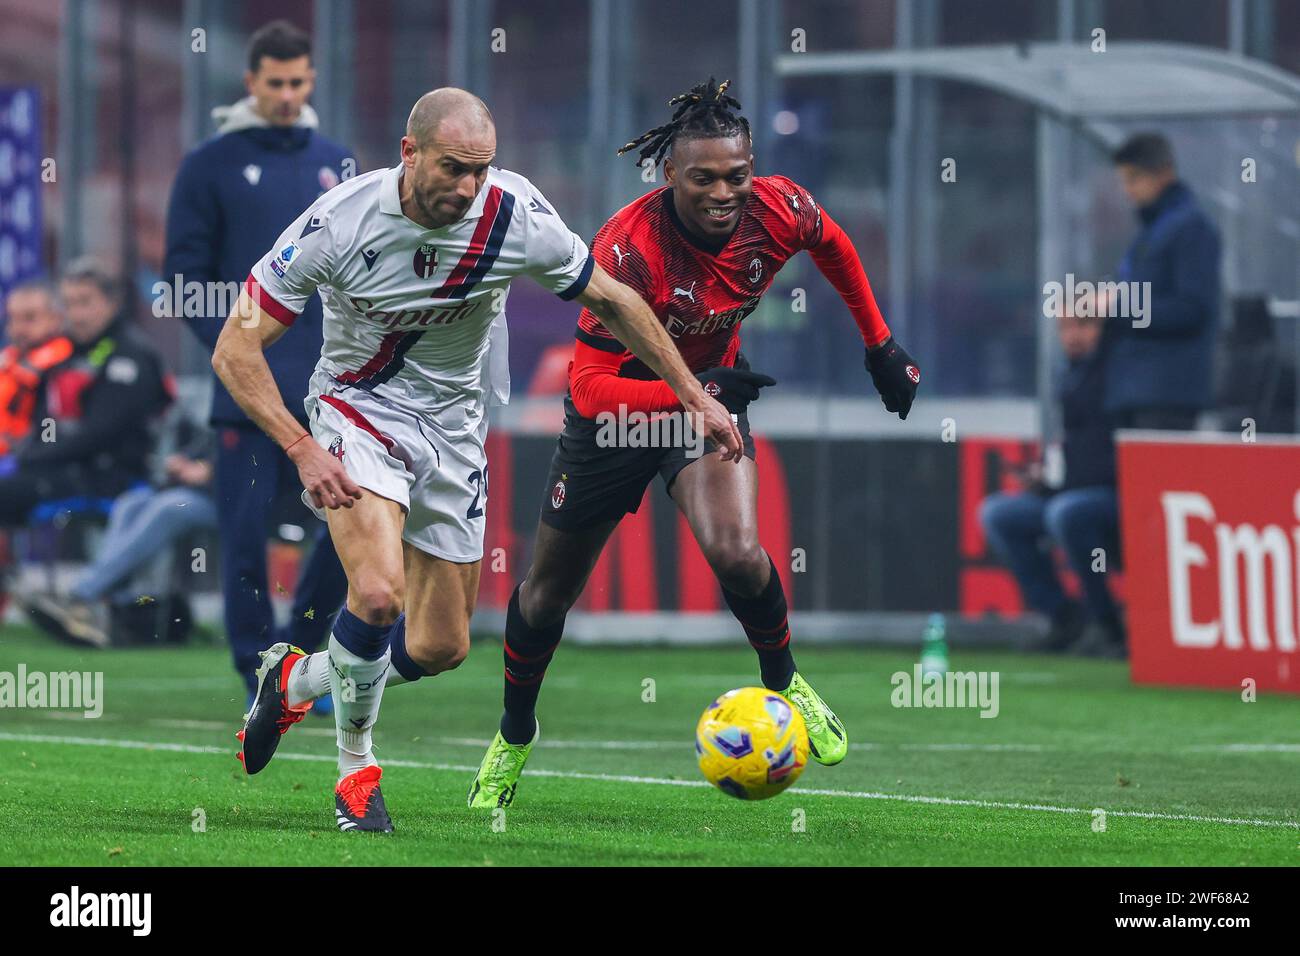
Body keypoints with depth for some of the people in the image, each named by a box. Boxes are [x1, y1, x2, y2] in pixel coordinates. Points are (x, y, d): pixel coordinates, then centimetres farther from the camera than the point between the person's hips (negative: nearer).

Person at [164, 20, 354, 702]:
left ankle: (303, 642, 17)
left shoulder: (336, 164, 12)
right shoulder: (212, 166, 1)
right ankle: (258, 670, 5)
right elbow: (185, 269, 0)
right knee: (246, 527, -5)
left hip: (332, 386, 4)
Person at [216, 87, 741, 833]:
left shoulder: (516, 216, -18)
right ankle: (357, 768, -4)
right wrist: (303, 450, -30)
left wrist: (696, 398, 2)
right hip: (360, 409, -4)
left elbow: (611, 301, 0)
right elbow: (237, 351, -20)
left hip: (453, 427, 4)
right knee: (378, 593, -28)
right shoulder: (340, 223, -25)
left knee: (441, 647, 6)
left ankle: (295, 680, 35)